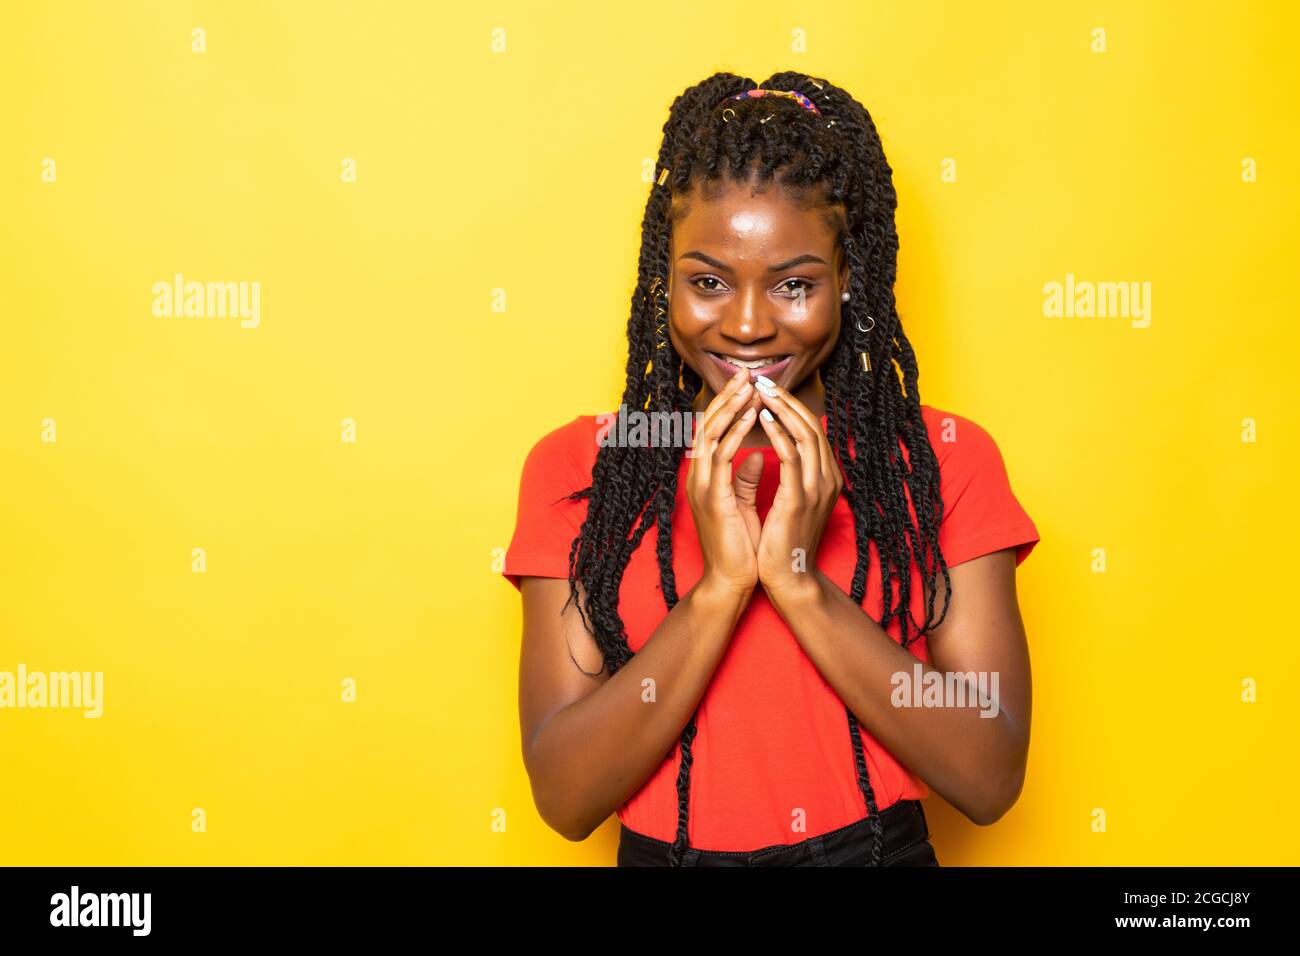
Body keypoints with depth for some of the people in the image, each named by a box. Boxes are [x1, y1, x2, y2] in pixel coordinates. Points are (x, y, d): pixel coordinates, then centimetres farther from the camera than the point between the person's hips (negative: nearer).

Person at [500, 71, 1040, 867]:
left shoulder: (945, 458, -3)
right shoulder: (577, 467, -3)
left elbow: (991, 781, -10)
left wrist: (801, 584, -18)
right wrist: (720, 587, -20)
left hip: (882, 846, 0)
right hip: (660, 853, 1)